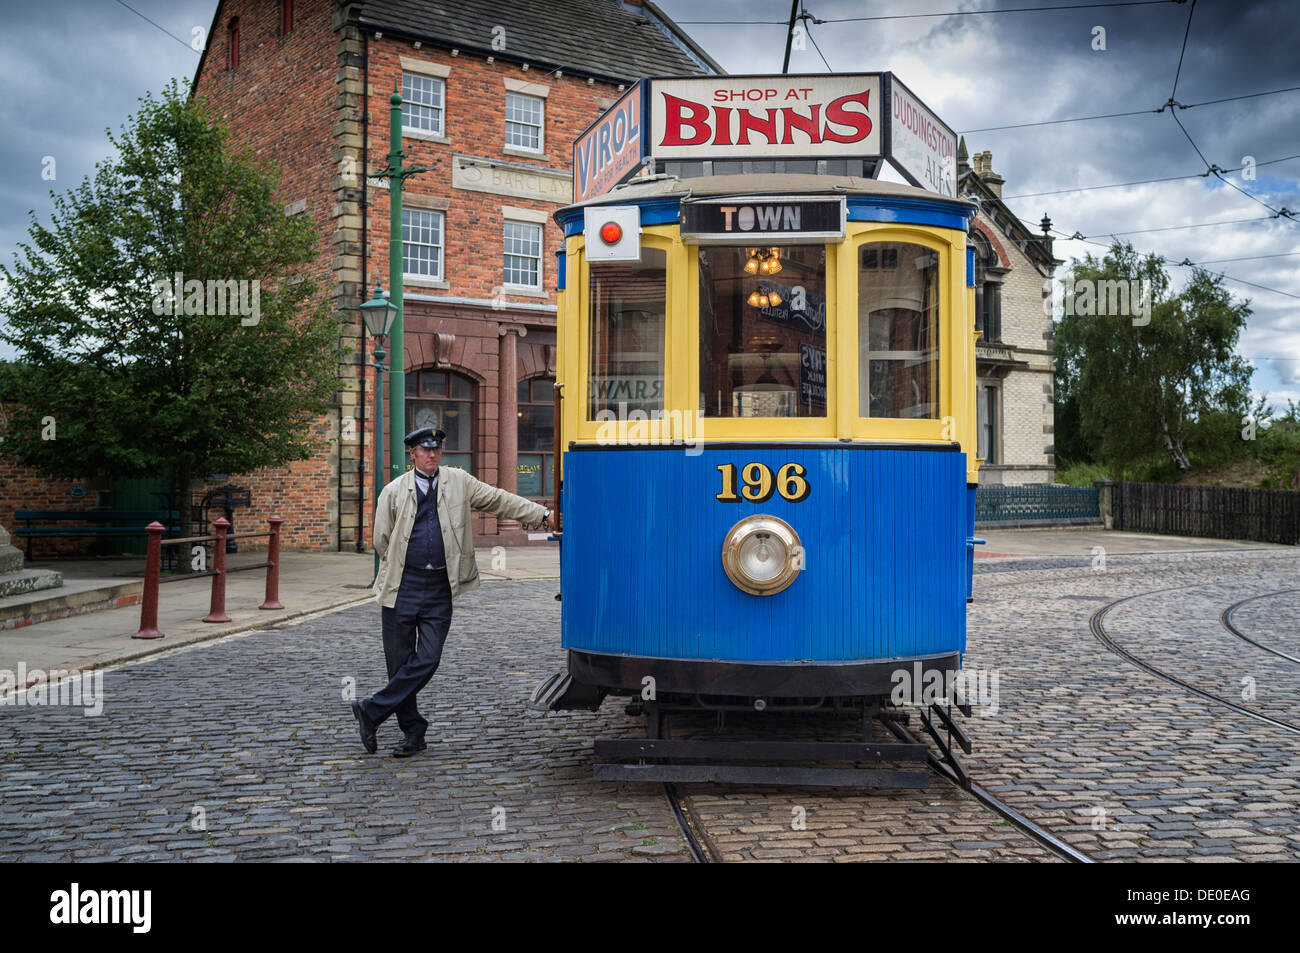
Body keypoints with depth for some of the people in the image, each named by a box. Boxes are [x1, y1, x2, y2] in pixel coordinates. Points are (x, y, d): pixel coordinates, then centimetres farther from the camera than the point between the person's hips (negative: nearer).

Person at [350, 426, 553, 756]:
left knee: (427, 660, -7)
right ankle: (413, 732, 17)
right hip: (403, 587, -1)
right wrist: (403, 566, 9)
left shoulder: (458, 481, 8)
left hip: (440, 589, 1)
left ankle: (371, 711, 7)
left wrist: (541, 514, 10)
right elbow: (382, 540, 7)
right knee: (400, 662, 3)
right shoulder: (394, 492, 2)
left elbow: (499, 500, 12)